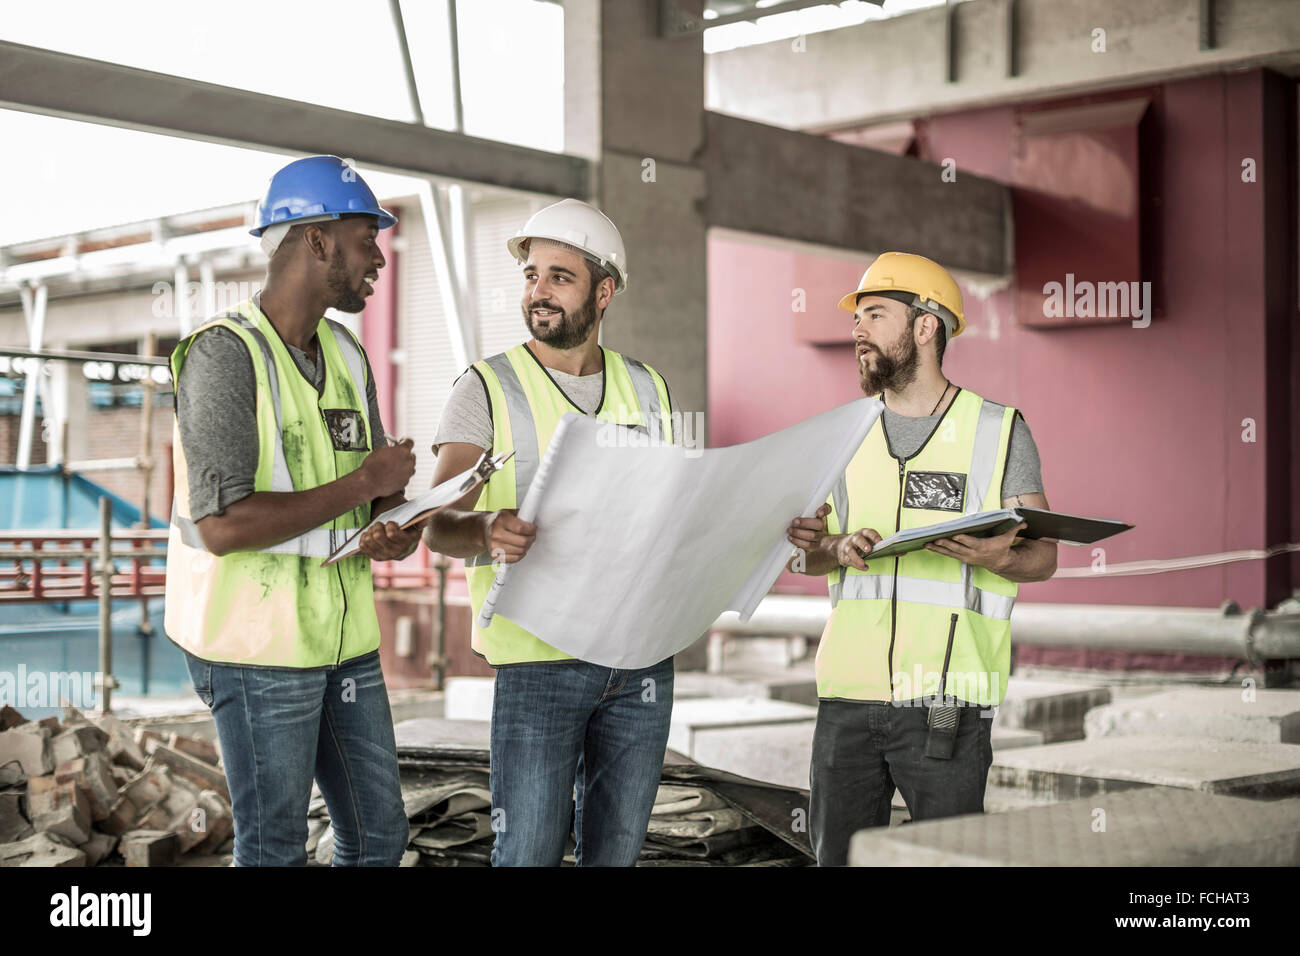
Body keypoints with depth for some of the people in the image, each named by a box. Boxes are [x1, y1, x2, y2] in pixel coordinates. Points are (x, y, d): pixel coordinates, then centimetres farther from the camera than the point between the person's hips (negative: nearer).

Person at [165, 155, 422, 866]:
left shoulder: (347, 356, 10)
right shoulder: (224, 353, -14)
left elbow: (383, 490, 17)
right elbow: (222, 525, -24)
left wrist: (399, 530, -8)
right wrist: (363, 482, -17)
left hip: (345, 636, 8)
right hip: (259, 645, -7)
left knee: (379, 834, 13)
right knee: (275, 849, 2)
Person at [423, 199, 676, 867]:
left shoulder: (647, 390, 13)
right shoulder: (489, 388, -1)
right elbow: (439, 525, -11)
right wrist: (485, 531, -34)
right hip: (539, 658, -4)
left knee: (616, 849, 11)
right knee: (529, 853, -5)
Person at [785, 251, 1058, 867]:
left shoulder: (999, 430, 3)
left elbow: (1042, 558, 3)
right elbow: (803, 554, 13)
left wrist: (998, 558, -19)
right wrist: (838, 548, -10)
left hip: (944, 700, -4)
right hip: (848, 693, 4)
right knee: (837, 854, 8)